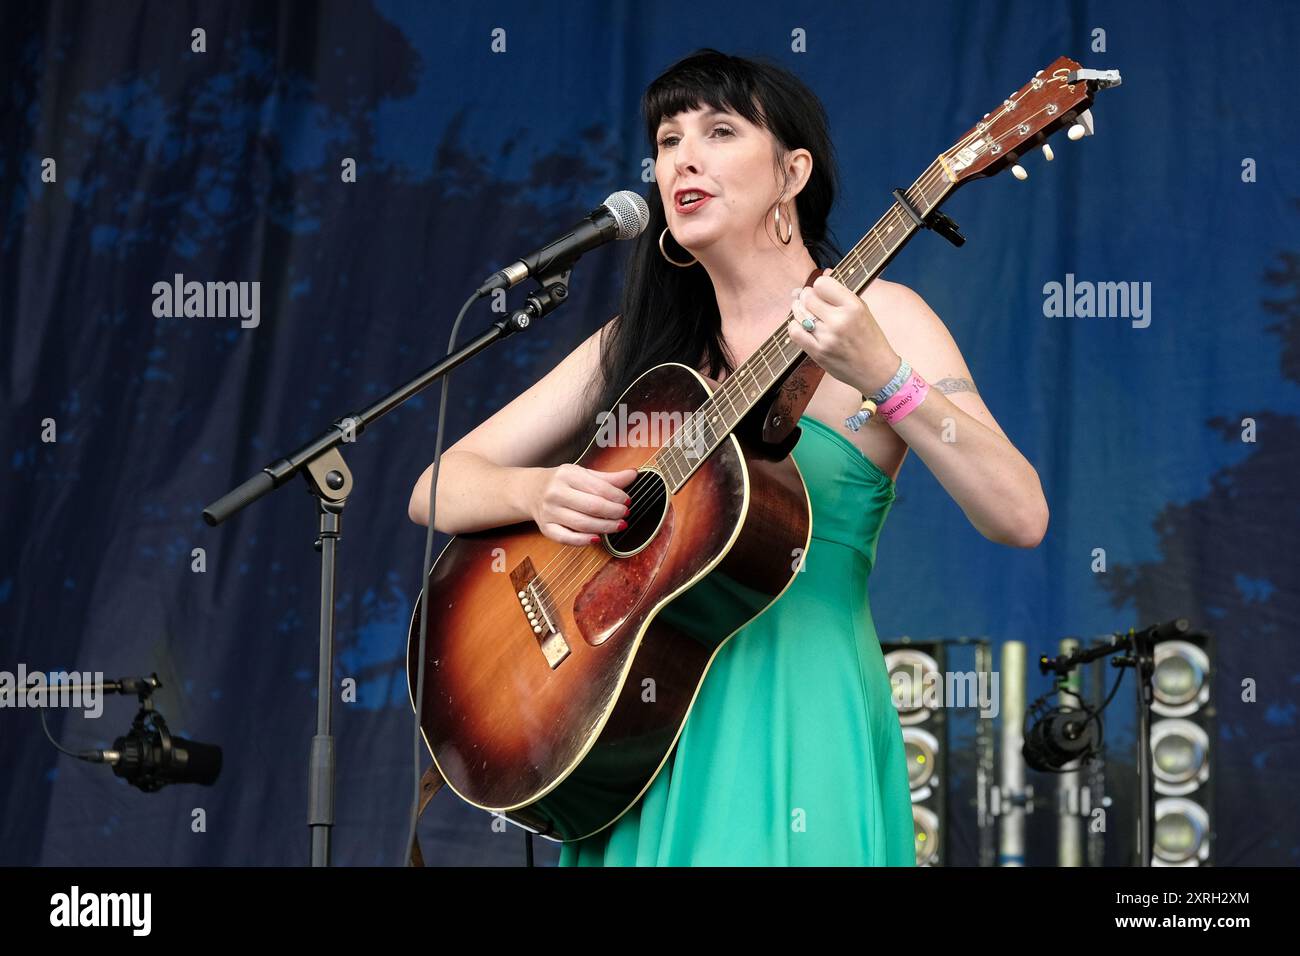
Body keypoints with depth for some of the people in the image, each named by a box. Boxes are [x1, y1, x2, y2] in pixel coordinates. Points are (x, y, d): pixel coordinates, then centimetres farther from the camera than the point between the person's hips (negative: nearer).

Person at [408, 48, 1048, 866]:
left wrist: (881, 377, -26)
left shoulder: (877, 316, -2)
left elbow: (1020, 517, -14)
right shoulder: (639, 345, 12)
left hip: (796, 723, -4)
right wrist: (538, 493, -11)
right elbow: (438, 490, 10)